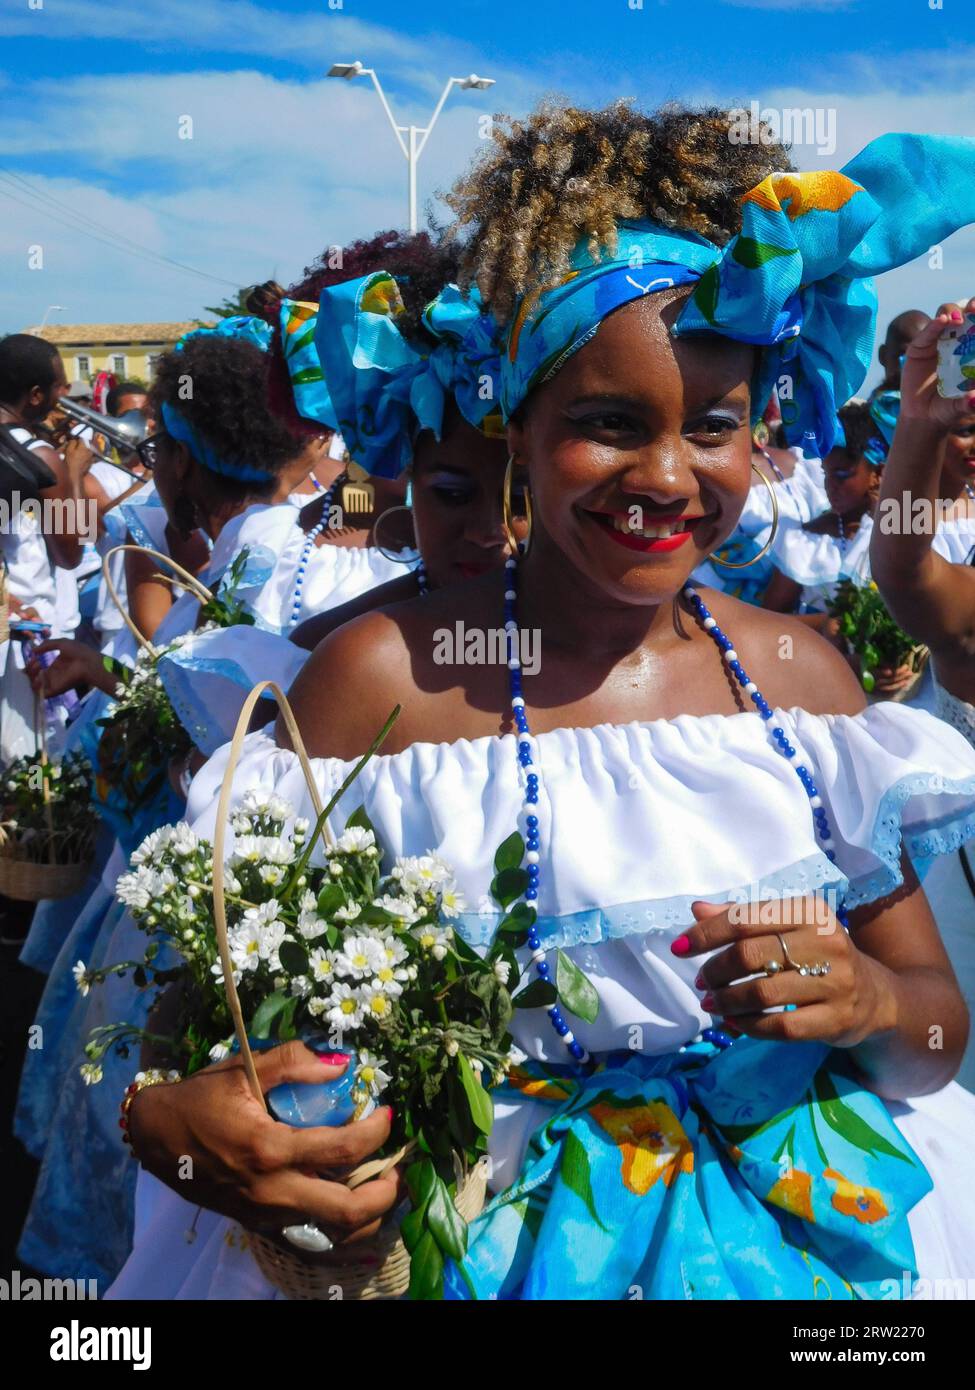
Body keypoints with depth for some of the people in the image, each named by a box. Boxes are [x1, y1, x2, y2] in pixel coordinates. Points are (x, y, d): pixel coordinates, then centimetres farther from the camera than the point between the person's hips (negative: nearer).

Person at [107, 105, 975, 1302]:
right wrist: (163, 1116, -32)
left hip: (802, 1228, 3)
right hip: (487, 1235, -2)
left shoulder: (800, 672, -5)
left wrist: (873, 999, -20)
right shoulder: (384, 676, -16)